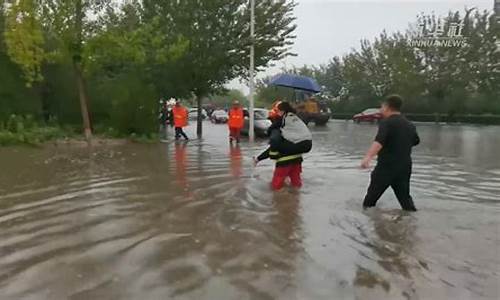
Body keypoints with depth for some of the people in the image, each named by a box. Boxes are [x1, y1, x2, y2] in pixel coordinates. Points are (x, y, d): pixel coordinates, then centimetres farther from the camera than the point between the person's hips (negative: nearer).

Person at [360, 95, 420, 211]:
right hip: (404, 168, 6)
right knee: (405, 198, 14)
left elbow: (379, 141, -31)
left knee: (370, 199, 9)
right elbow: (416, 141, 30)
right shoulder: (410, 125, 10)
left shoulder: (386, 122, -11)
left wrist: (368, 157, -45)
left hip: (386, 168, -6)